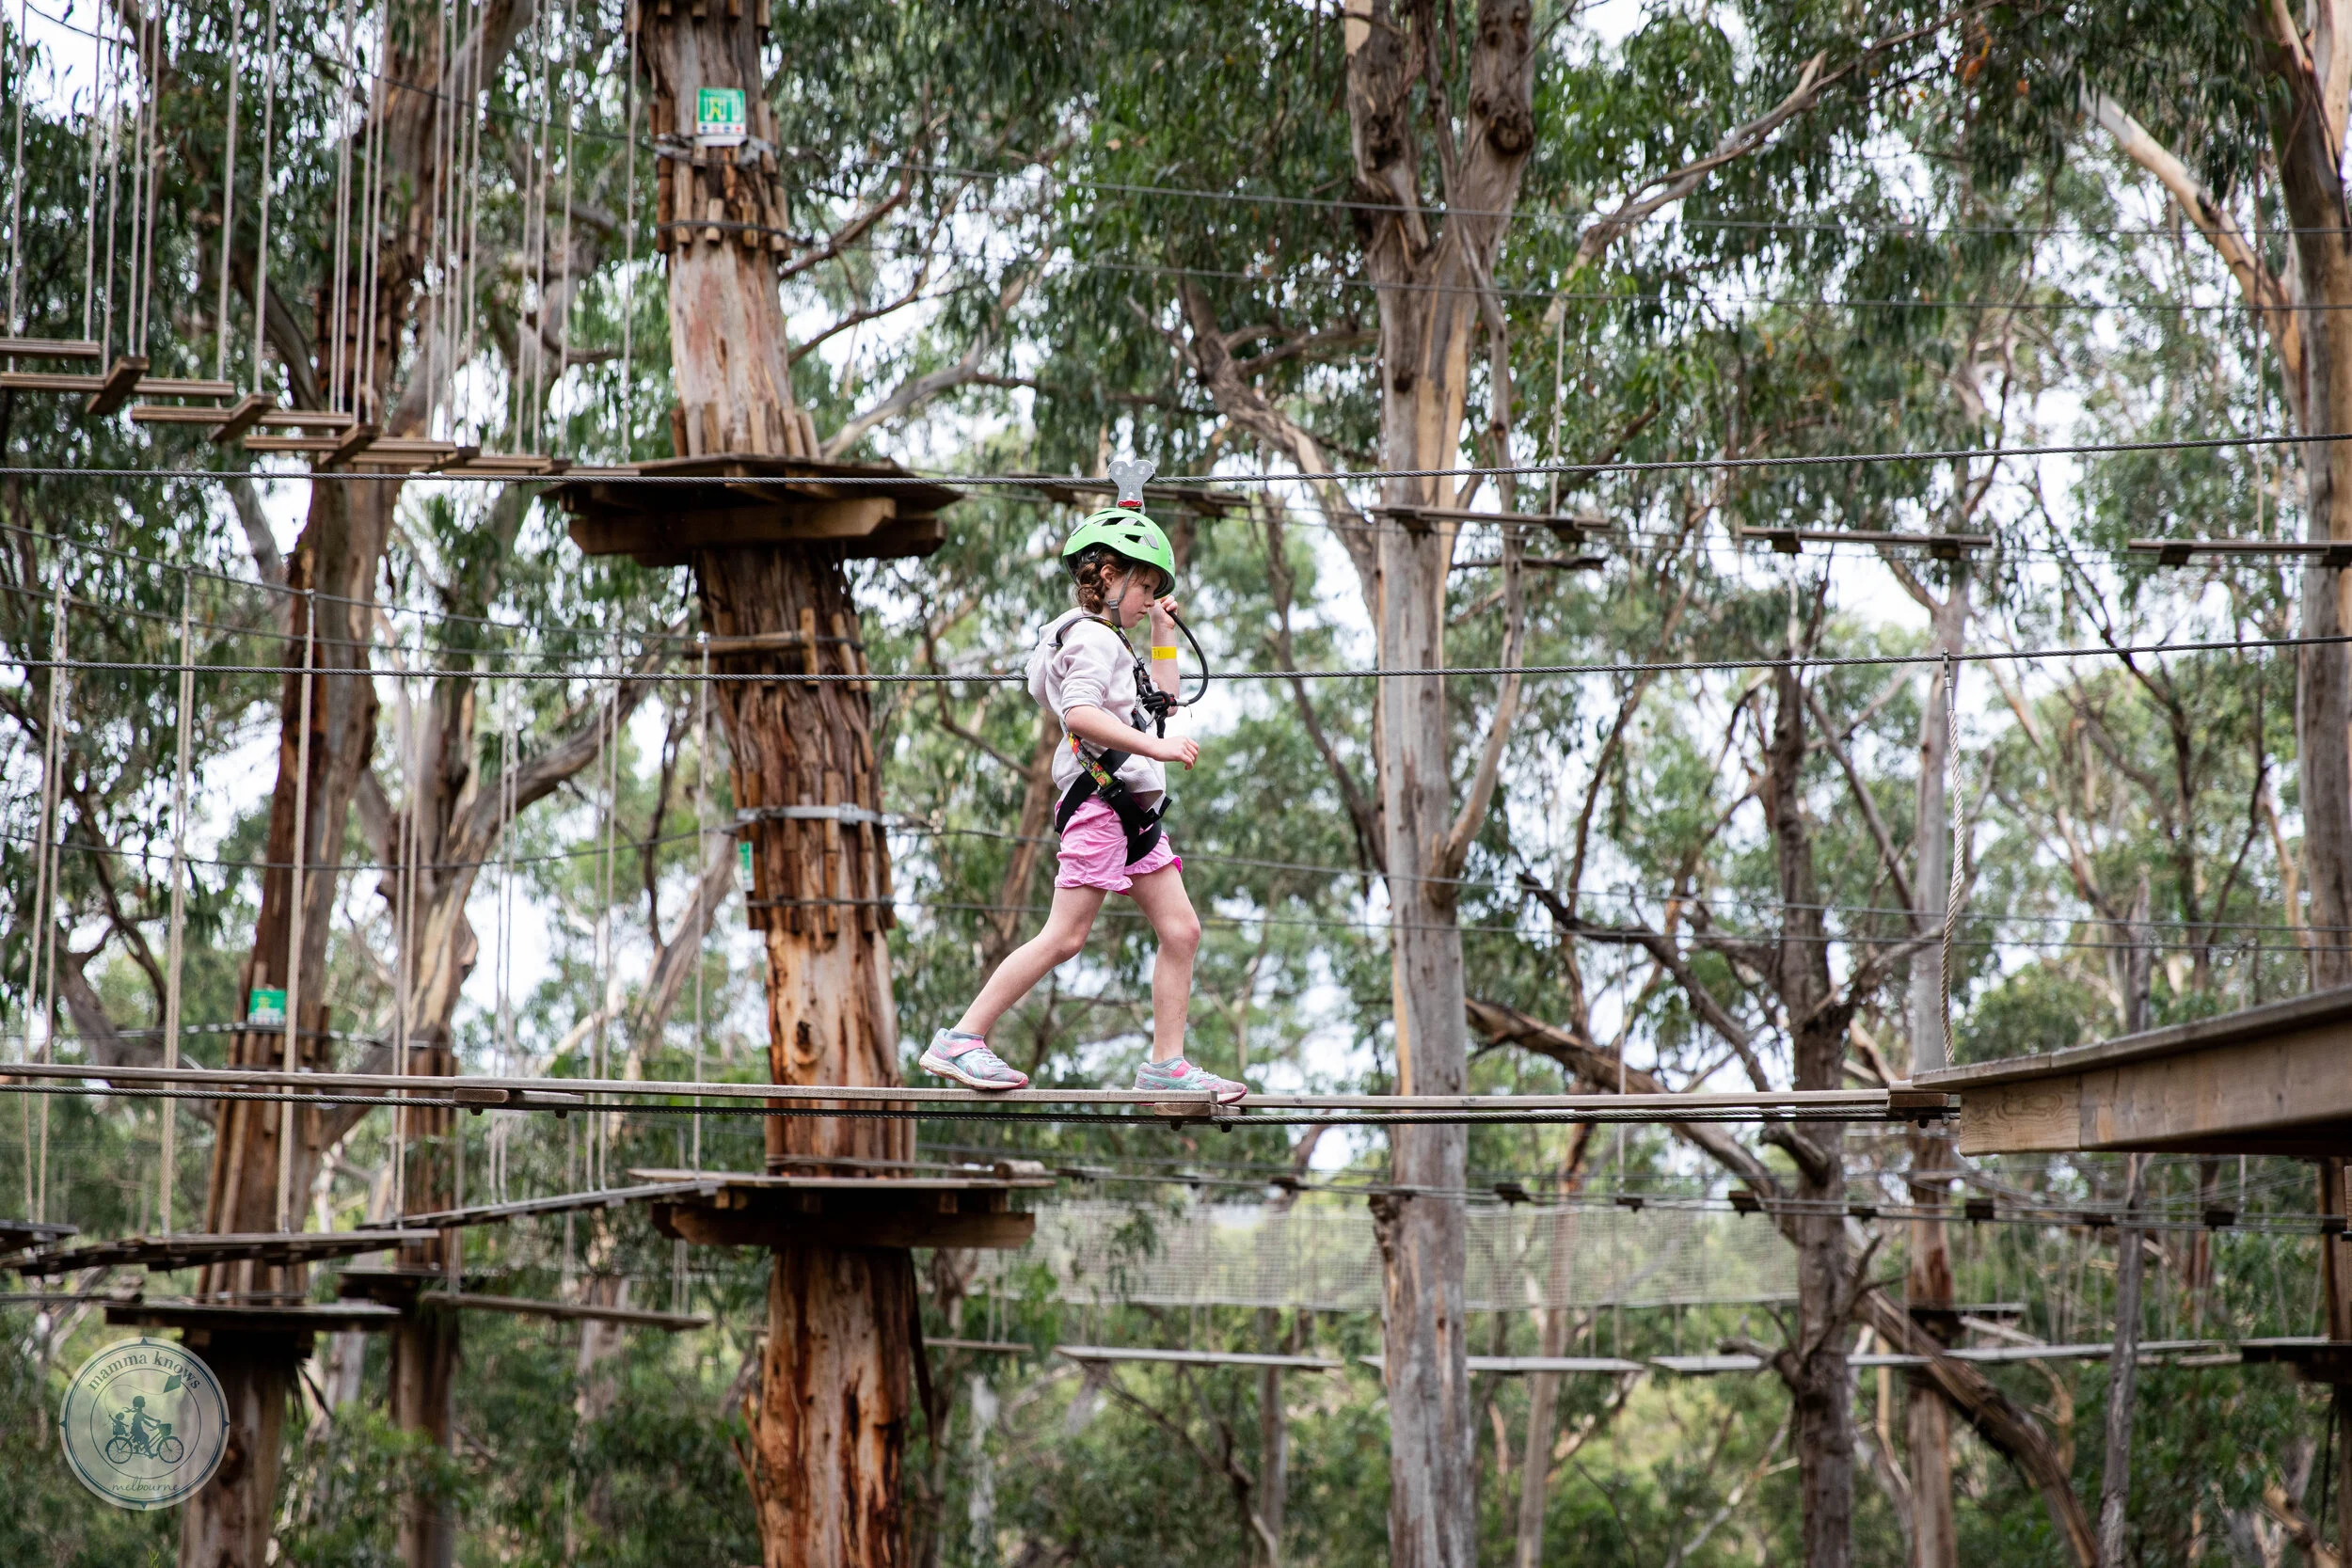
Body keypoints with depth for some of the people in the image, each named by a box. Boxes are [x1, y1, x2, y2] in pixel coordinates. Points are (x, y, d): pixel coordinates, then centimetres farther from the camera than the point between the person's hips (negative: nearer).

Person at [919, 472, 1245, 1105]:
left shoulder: (1111, 643, 24)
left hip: (1133, 813, 10)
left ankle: (1167, 1064, 6)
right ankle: (960, 1040, -10)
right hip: (1100, 800, -10)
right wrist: (1156, 747, -28)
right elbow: (1081, 712, -25)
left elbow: (1160, 701, 36)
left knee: (1180, 931, 4)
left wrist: (1164, 633, 29)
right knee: (1064, 937, -13)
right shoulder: (1091, 637, -9)